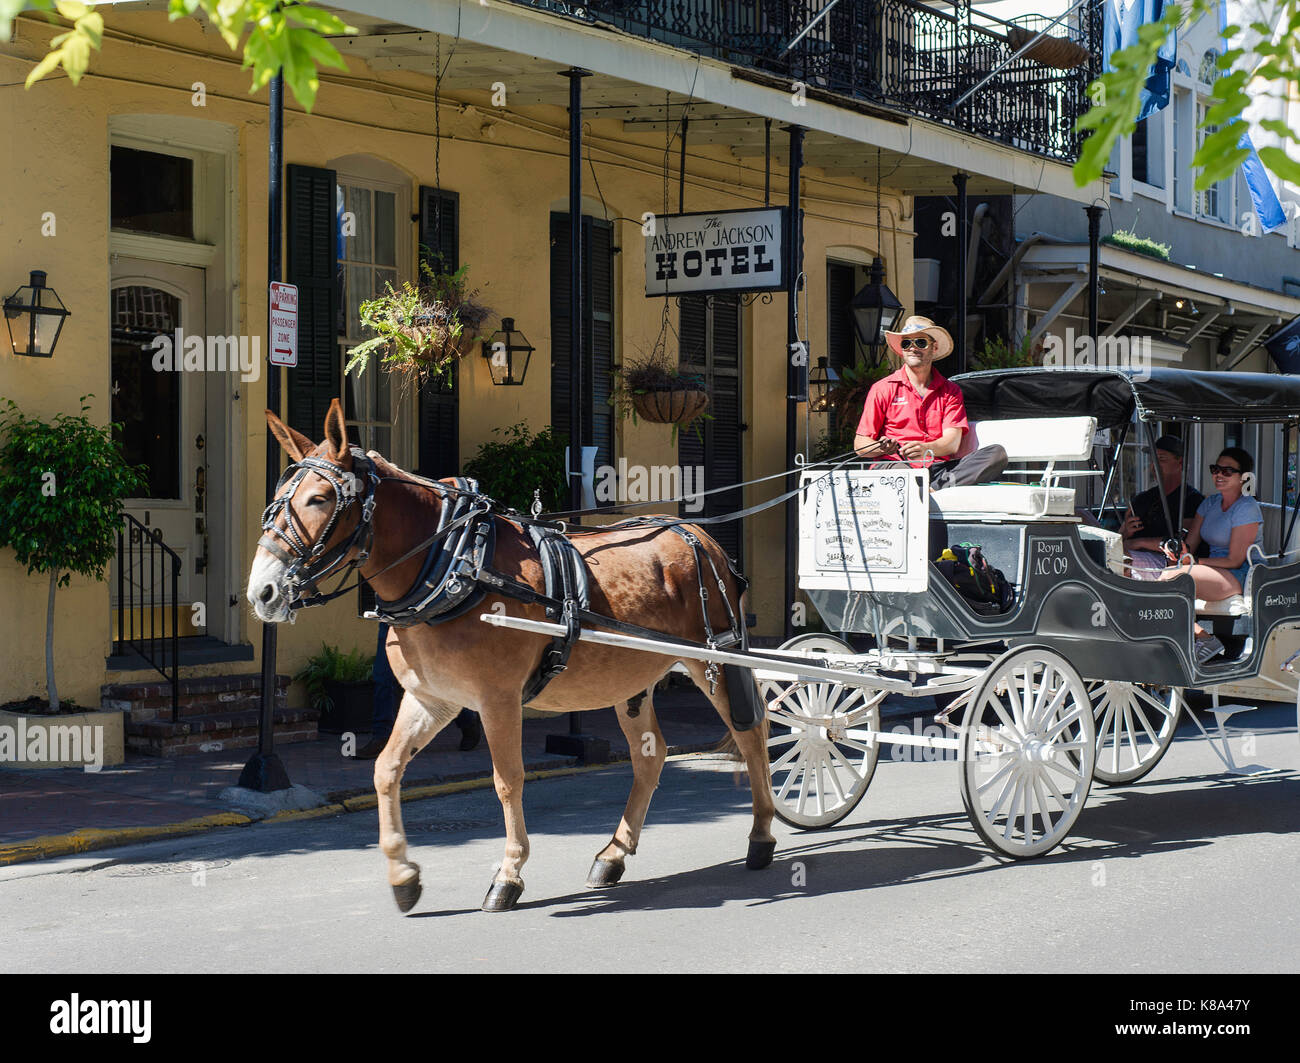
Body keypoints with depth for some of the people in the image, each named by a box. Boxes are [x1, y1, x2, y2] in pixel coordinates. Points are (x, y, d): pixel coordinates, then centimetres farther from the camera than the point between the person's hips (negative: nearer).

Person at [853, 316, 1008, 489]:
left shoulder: (950, 391, 17)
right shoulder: (883, 389, 12)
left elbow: (952, 443, 2)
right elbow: (860, 445, 7)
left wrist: (925, 449, -21)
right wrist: (881, 447, -17)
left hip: (940, 468, 3)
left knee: (997, 455, -22)